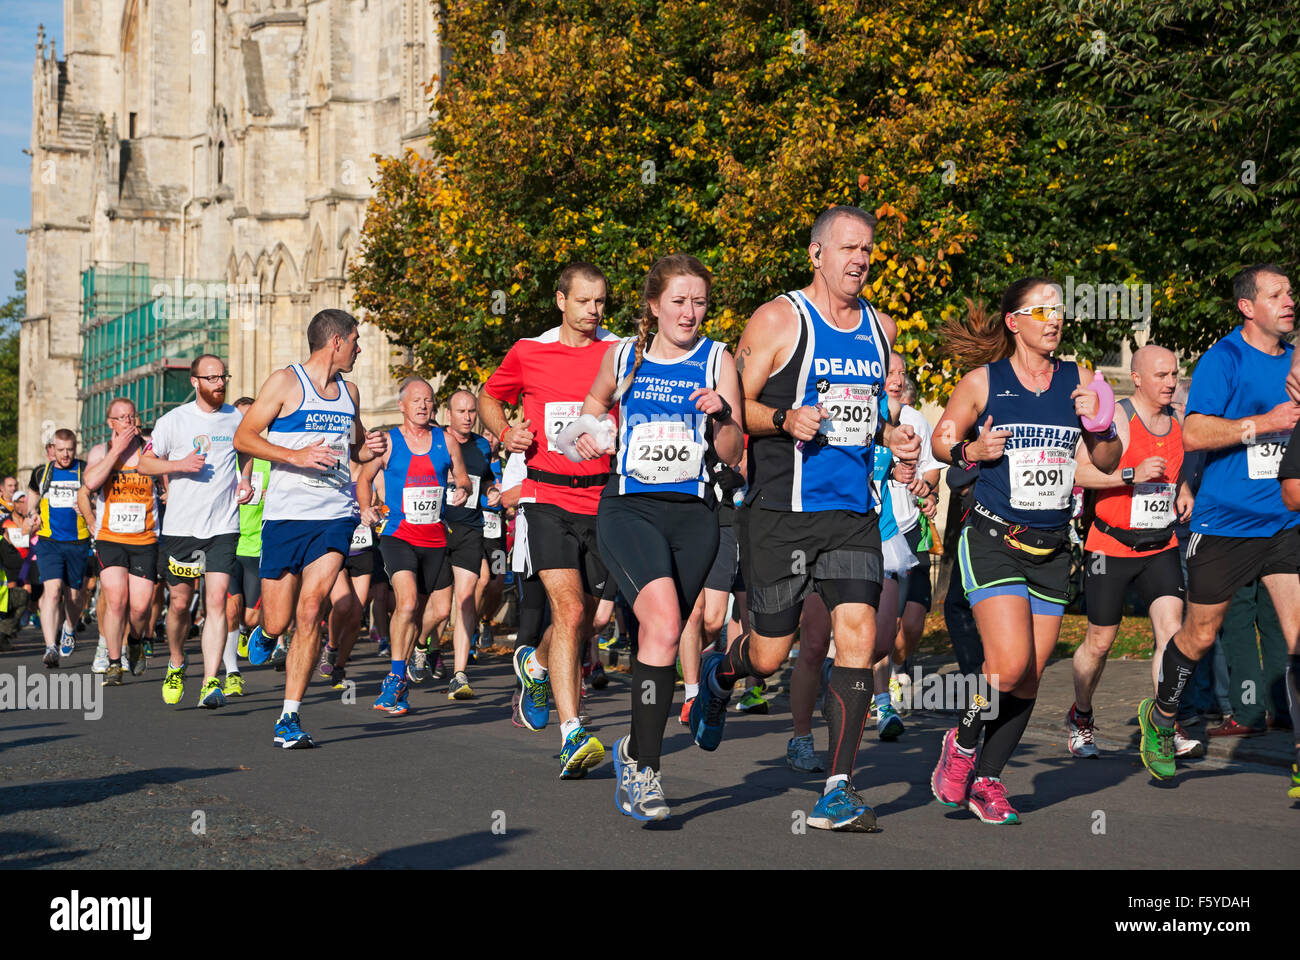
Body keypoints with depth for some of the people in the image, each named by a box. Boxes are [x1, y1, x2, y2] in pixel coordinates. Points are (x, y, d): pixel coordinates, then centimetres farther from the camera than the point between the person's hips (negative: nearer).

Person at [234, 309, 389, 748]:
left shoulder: (348, 391, 16)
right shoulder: (285, 382, -2)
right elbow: (243, 436, -6)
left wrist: (367, 448, 8)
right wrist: (296, 455, -18)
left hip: (335, 515, 3)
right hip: (285, 514, -3)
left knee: (310, 609, -11)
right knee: (279, 620, -1)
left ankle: (290, 718, -9)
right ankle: (266, 633, 39)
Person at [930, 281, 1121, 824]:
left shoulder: (1078, 380, 7)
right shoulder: (983, 381, -2)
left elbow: (1108, 463, 12)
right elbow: (941, 439, 10)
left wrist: (1098, 424, -8)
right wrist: (970, 451, -11)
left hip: (1052, 549, 4)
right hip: (993, 540, -4)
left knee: (1029, 677, 3)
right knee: (1010, 664, -18)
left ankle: (987, 779, 19)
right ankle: (963, 743, 10)